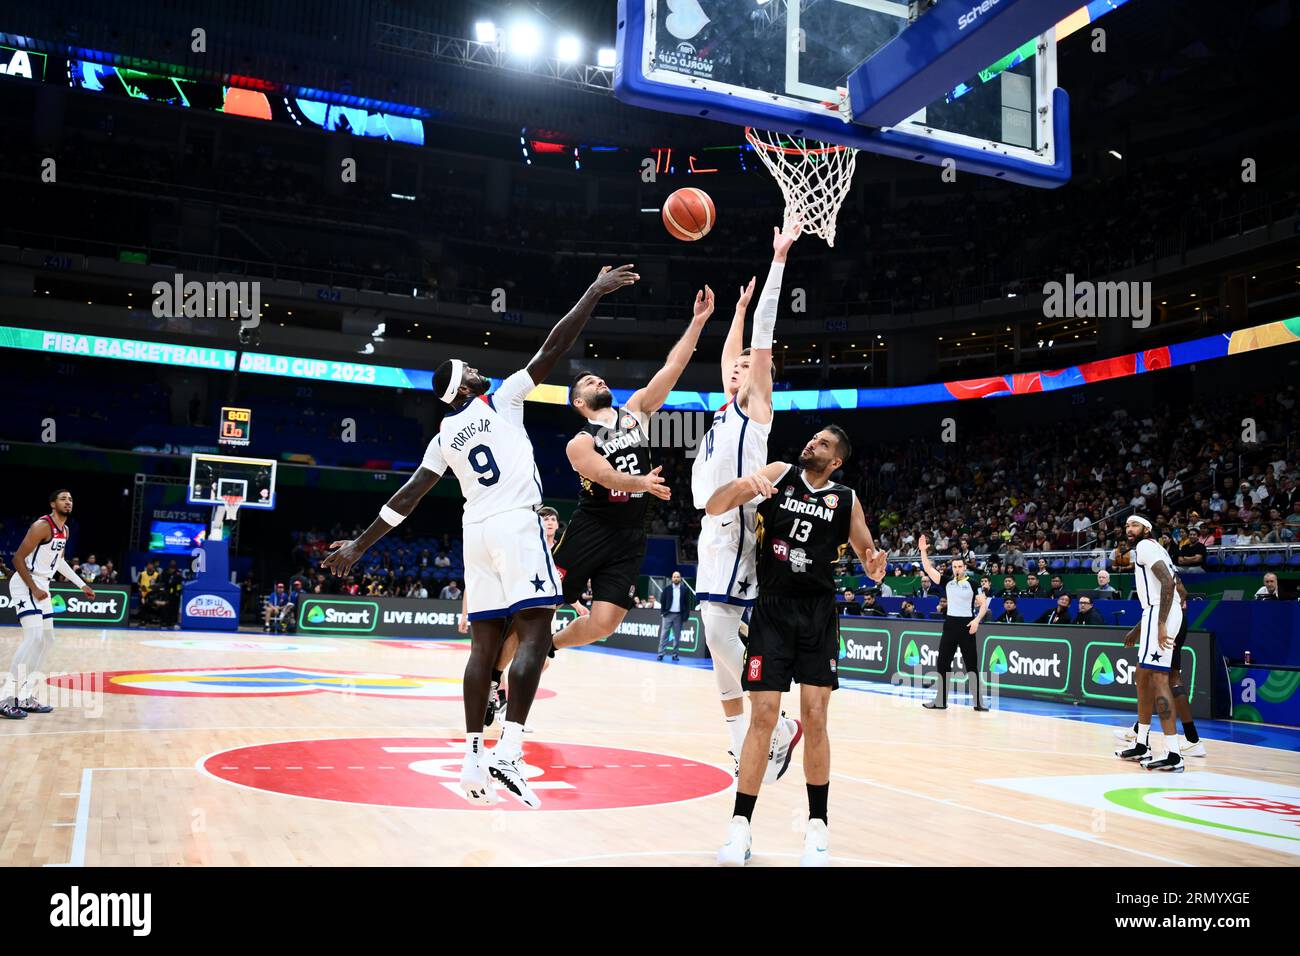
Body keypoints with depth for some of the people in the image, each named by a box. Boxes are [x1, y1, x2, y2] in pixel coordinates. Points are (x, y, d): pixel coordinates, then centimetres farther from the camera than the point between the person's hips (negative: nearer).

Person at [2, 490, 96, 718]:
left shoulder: (65, 530, 11)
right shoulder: (42, 526, -17)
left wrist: (82, 585, 24)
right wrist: (33, 589, -20)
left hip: (41, 585, 10)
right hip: (25, 584, -10)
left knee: (47, 641, 10)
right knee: (34, 638, -21)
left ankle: (26, 697, 16)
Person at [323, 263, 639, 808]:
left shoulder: (444, 436, 14)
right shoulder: (501, 400, 1)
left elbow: (406, 498, 12)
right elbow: (552, 350, -3)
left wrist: (360, 545, 18)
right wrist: (595, 292, 2)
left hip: (476, 532, 6)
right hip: (517, 524, -6)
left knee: (484, 643, 9)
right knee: (535, 633, -9)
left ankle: (474, 759, 10)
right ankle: (508, 752, -21)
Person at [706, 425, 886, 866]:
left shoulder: (845, 500, 6)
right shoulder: (778, 474, 4)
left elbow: (868, 556, 12)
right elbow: (713, 507, -4)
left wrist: (875, 566, -12)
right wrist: (741, 484, -25)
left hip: (818, 614, 1)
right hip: (772, 610, -1)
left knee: (814, 719, -2)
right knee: (763, 716, -5)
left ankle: (817, 826, 13)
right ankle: (740, 825, 7)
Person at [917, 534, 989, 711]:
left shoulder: (972, 584, -3)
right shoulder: (947, 581, 6)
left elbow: (984, 603, -4)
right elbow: (928, 569, 1)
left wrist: (977, 620, -17)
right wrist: (923, 551, -9)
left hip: (966, 625, -4)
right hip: (950, 624, 4)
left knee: (972, 665, 2)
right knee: (942, 664, 5)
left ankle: (977, 700, 8)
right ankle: (940, 700, 13)